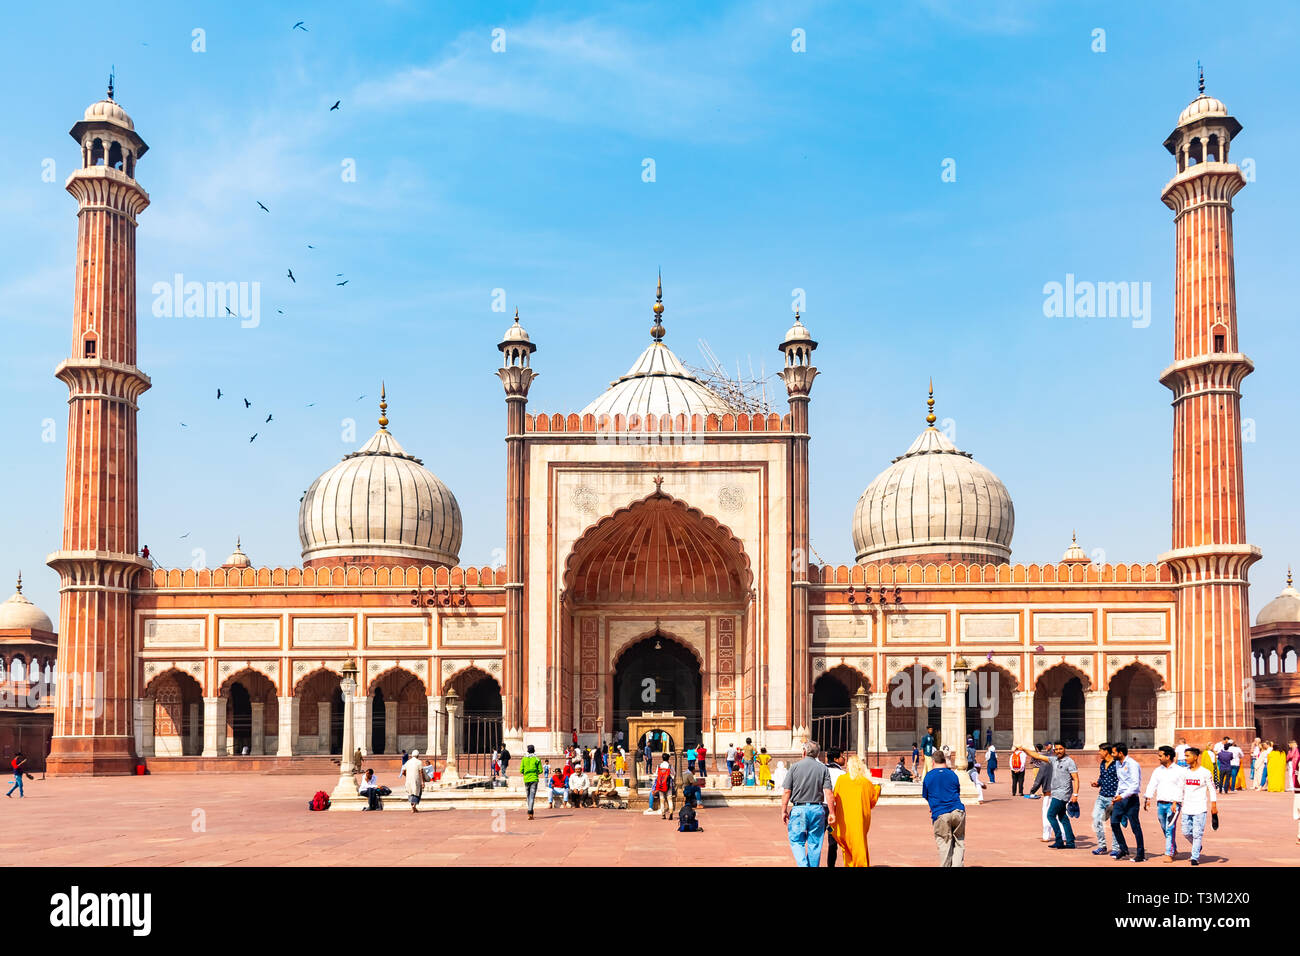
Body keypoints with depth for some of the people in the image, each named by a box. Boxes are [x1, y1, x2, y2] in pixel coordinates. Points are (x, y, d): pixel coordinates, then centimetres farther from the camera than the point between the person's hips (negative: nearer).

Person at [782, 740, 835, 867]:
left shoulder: (795, 767, 0)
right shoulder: (823, 768, 3)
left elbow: (786, 791, -3)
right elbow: (828, 792, -5)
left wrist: (784, 810, 3)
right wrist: (832, 813, -3)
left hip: (799, 809, -1)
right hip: (817, 809, 1)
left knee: (796, 841, 6)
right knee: (815, 844, 10)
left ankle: (802, 864, -13)